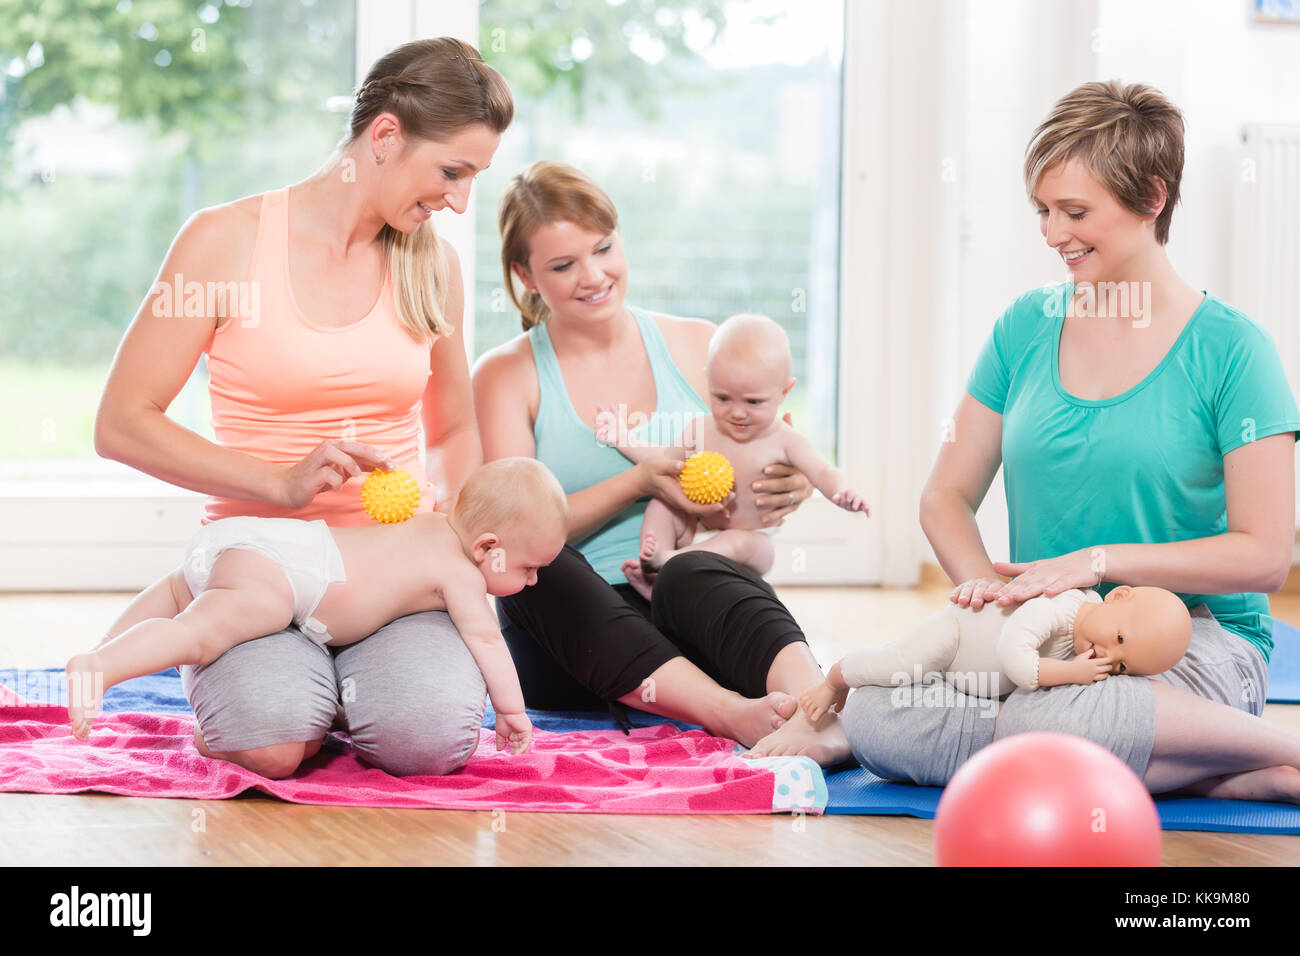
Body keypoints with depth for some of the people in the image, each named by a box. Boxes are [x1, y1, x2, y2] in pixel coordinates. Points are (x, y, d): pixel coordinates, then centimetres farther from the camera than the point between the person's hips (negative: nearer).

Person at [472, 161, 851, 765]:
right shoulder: (506, 376, 9)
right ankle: (738, 717, -55)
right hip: (570, 627, 0)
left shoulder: (699, 347, 13)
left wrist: (789, 486, -7)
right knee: (545, 572, -35)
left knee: (693, 574, -34)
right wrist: (639, 483, -12)